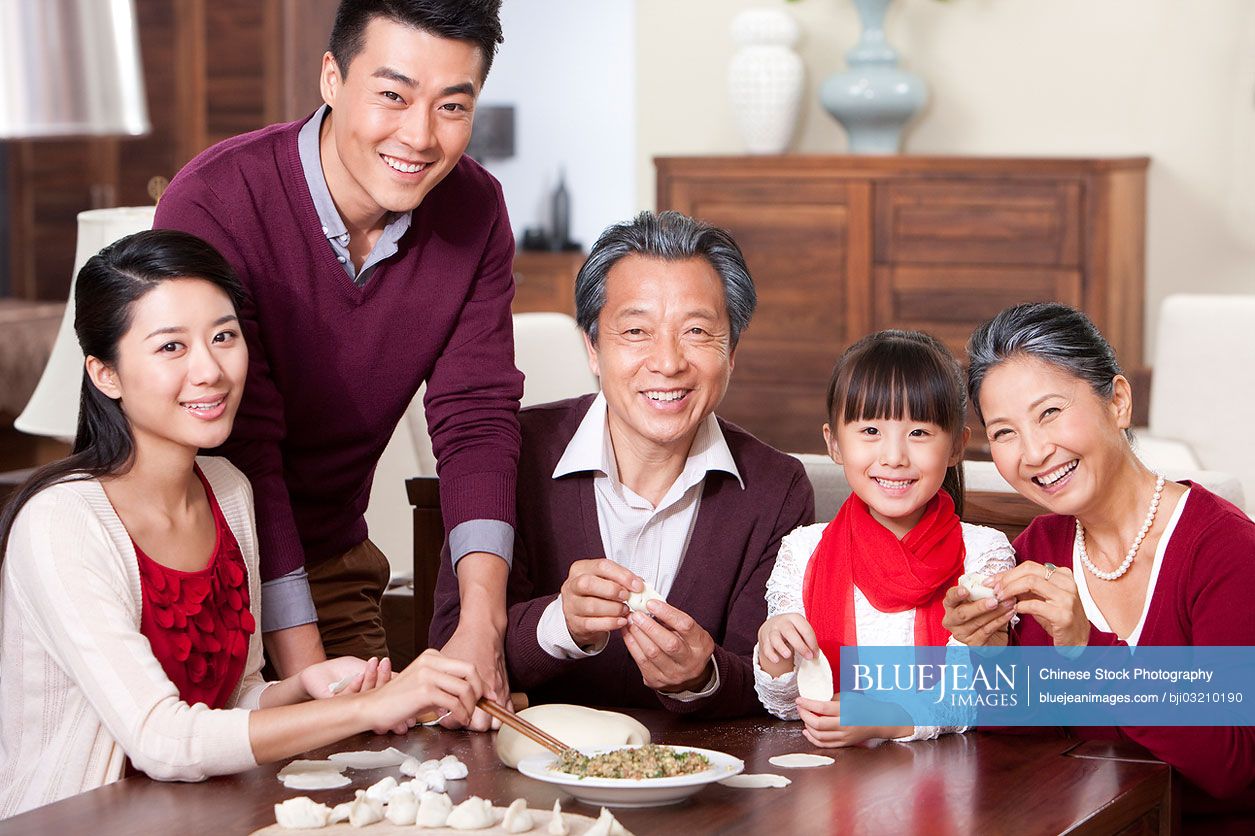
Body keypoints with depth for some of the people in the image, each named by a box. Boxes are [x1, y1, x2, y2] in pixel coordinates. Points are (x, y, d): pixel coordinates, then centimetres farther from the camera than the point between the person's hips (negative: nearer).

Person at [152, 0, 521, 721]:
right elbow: (239, 450, -26)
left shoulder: (475, 210, -8)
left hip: (336, 567, 5)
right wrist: (306, 670, -30)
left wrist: (483, 625, -26)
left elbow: (477, 417, -12)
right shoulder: (212, 205, -25)